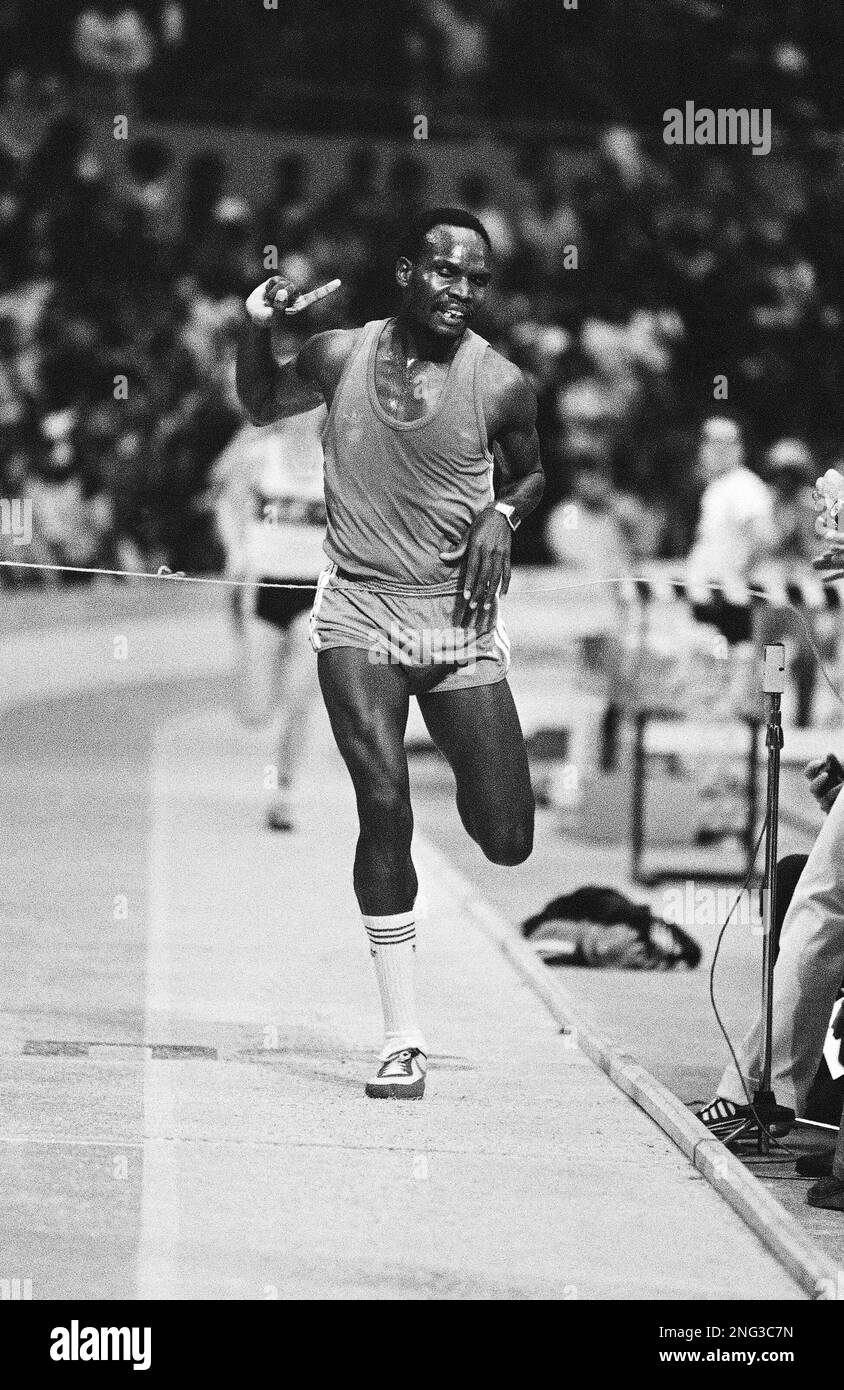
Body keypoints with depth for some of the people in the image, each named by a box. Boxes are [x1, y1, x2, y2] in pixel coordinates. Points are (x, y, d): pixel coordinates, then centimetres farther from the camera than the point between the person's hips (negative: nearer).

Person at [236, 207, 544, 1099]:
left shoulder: (500, 385, -4)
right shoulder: (341, 357, -1)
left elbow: (531, 474, 16)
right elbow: (260, 407, 20)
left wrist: (503, 513, -6)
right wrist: (257, 330, 1)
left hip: (460, 617, 0)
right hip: (359, 612, 0)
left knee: (507, 842, -4)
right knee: (384, 804, -19)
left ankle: (469, 764, 36)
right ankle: (402, 1040, -11)